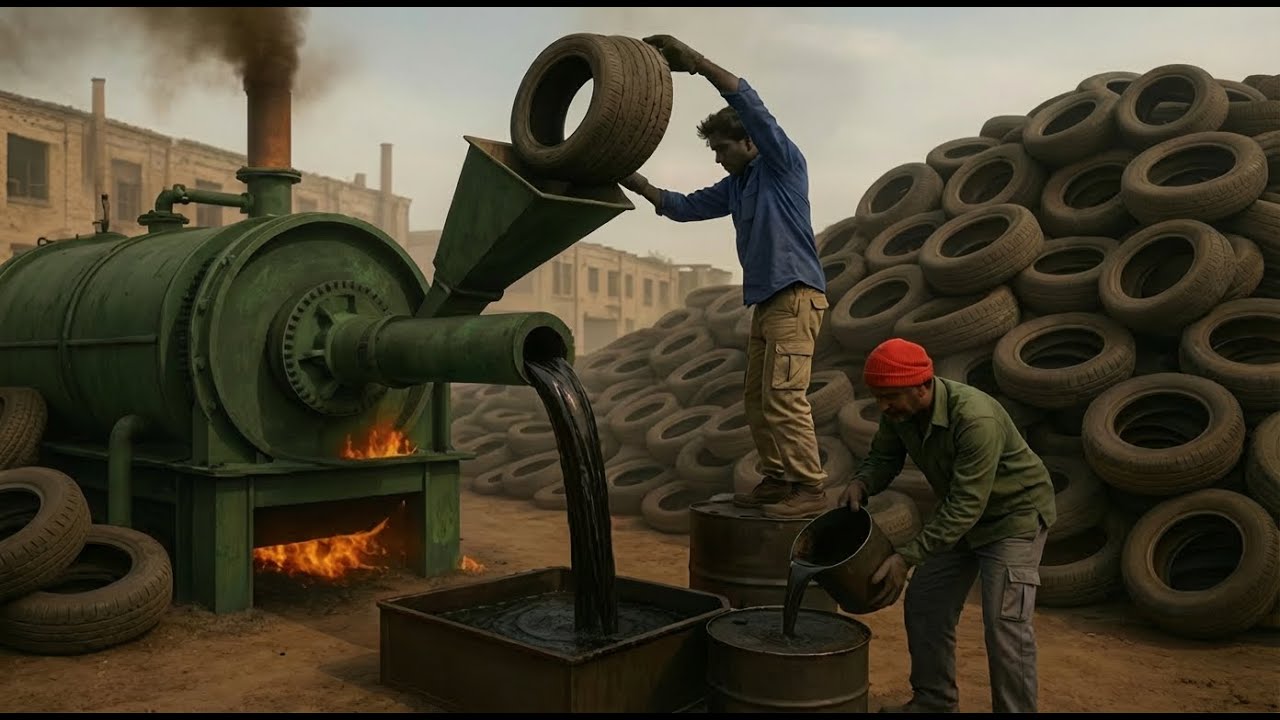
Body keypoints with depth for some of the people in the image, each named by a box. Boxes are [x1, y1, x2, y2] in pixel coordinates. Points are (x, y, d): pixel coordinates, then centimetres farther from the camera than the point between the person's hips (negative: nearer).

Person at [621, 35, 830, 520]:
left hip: (795, 295, -9)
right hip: (766, 300, 9)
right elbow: (686, 207, 21)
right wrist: (640, 186, 6)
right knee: (757, 400, 8)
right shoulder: (734, 187, 20)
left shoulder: (783, 165, -2)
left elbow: (749, 103, -13)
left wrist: (694, 61, -19)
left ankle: (810, 490, -10)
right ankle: (777, 480, 15)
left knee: (784, 397, -14)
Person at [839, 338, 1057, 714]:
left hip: (1014, 513, -7)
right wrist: (861, 483, -23)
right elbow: (882, 456, 1)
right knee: (924, 603, 8)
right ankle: (934, 701, 24)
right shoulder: (899, 411, -14)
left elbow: (966, 506, -36)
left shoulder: (976, 418, -36)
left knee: (1005, 622, -13)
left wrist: (906, 557, -38)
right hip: (962, 513, 8)